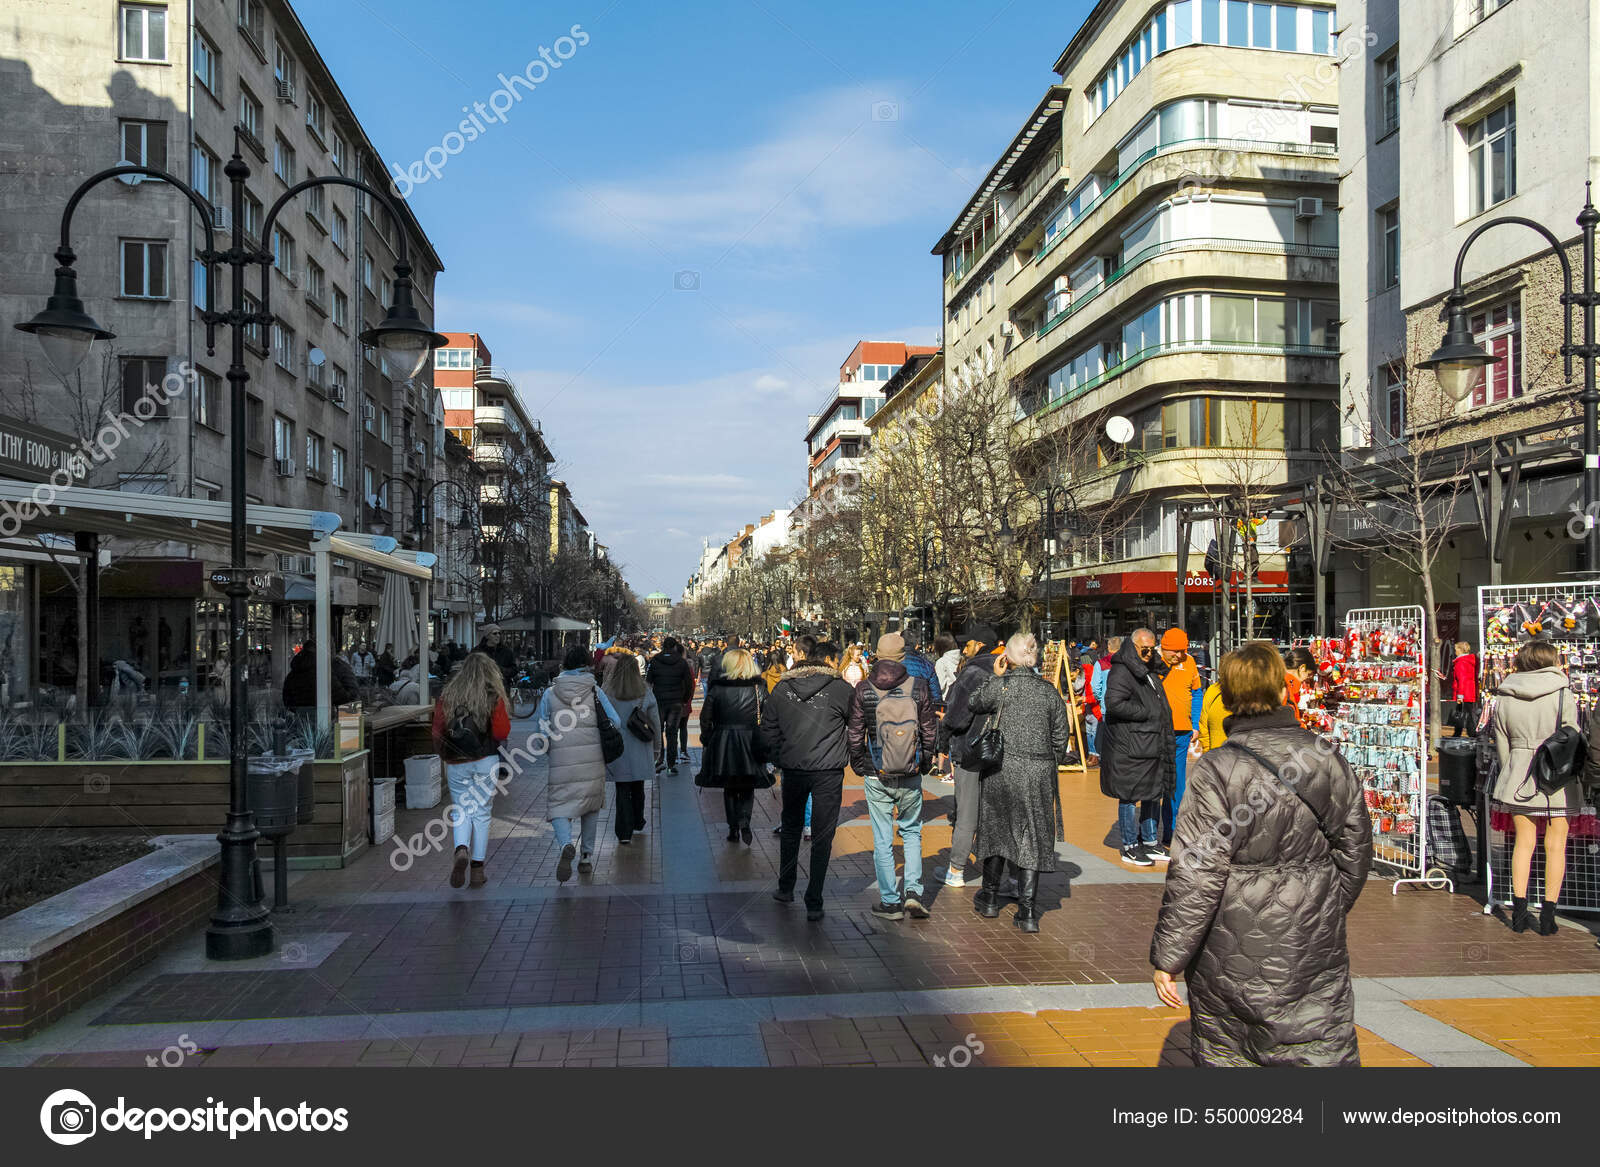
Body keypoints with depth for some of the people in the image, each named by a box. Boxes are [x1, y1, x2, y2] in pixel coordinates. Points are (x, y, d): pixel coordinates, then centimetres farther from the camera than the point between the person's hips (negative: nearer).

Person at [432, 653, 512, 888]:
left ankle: (461, 850, -16)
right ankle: (478, 870, 7)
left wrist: (444, 757, 16)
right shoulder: (493, 697, -4)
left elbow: (437, 733, 2)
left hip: (456, 763, 1)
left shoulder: (447, 696, 2)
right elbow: (502, 733, -11)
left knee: (462, 810, 12)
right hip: (485, 761, -1)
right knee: (482, 812, 7)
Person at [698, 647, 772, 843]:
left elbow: (705, 718, -3)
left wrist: (707, 741, 9)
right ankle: (744, 821, -11)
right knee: (748, 788, 11)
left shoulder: (718, 688, -6)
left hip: (724, 744, 0)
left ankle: (733, 828, 16)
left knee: (729, 788, 15)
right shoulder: (759, 688, -4)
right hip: (751, 744, 0)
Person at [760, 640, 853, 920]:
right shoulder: (841, 689, -8)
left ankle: (785, 889, 33)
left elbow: (768, 733, 5)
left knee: (790, 828, 23)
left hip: (793, 770, 4)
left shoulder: (782, 688, 3)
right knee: (822, 836, 4)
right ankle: (814, 903, 5)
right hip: (829, 772, -3)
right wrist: (843, 753, 15)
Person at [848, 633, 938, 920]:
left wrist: (859, 766, 13)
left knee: (882, 840, 8)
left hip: (877, 777, -1)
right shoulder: (918, 687, -6)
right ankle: (913, 891, 7)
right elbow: (930, 729, 1)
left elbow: (855, 733, -1)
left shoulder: (864, 689, -6)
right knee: (912, 832, 19)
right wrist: (925, 763, 15)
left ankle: (890, 902, 13)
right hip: (911, 777, 1)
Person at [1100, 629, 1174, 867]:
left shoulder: (1150, 671, 17)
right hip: (1129, 746, -9)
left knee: (1154, 793, 14)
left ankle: (1150, 842, 25)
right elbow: (1114, 703, -24)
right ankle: (1130, 847, 5)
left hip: (1152, 744, 9)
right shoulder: (1121, 671, -13)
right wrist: (1146, 713, -18)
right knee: (1129, 795, -2)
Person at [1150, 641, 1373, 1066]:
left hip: (1231, 963, -3)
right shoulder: (1329, 760, -2)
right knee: (1324, 1053, 10)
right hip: (1315, 959, 3)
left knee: (1224, 1055, 14)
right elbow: (1355, 850, 10)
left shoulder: (1217, 771, -17)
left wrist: (1168, 959, -8)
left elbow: (1194, 876, -17)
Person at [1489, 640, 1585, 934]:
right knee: (1555, 845, 6)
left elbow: (1501, 746, 5)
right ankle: (1547, 916, 8)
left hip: (1519, 778, 3)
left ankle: (1519, 912, 12)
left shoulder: (1504, 698, 0)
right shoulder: (1563, 696, -9)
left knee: (1523, 841, 11)